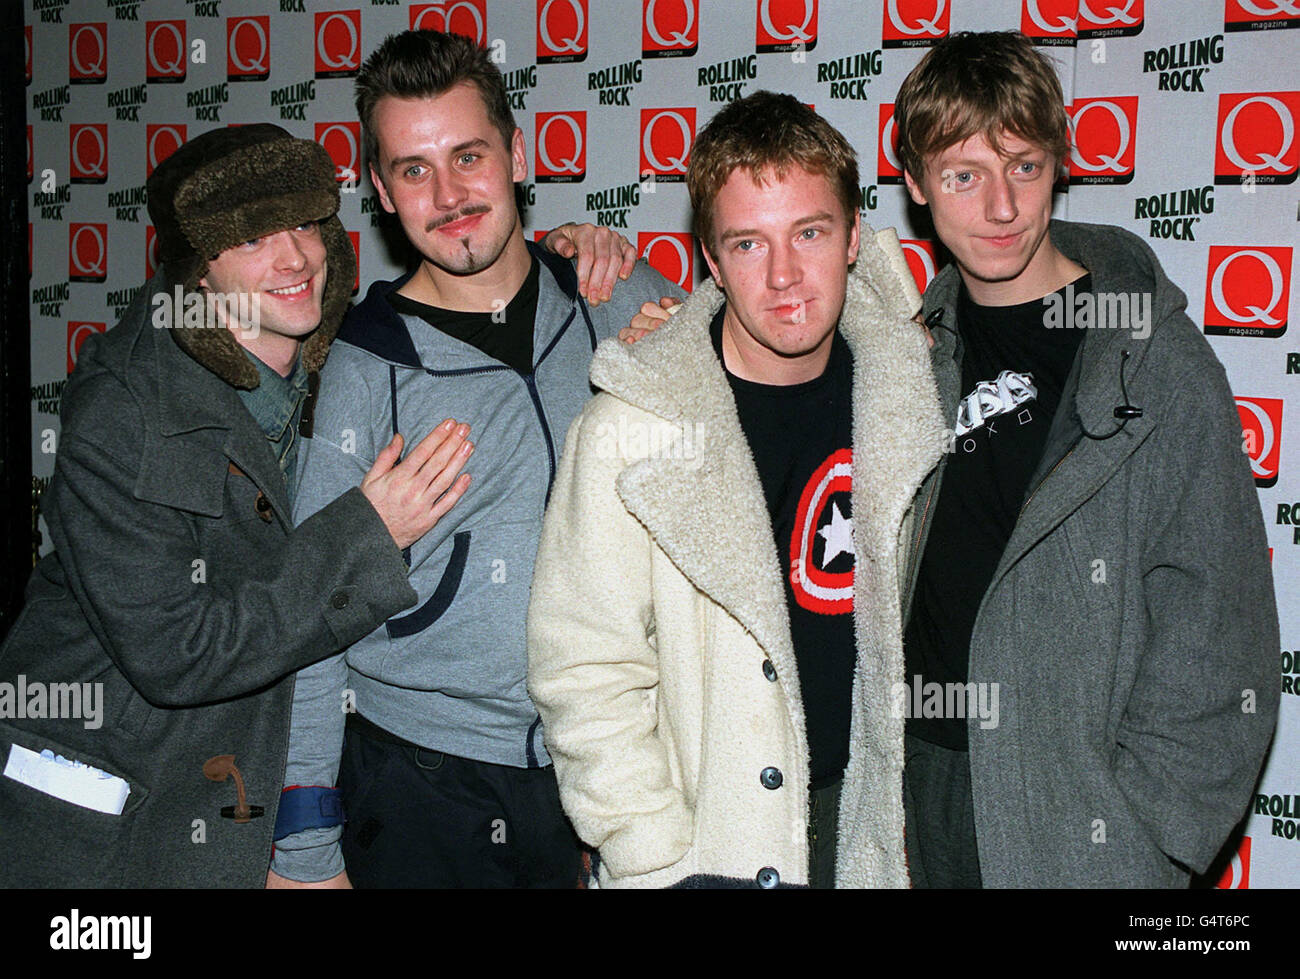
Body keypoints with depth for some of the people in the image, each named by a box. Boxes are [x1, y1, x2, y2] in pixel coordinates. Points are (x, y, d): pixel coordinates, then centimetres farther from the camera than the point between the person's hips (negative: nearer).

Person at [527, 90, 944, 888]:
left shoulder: (903, 392, -3)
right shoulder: (630, 431, -17)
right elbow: (585, 678, -14)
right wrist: (662, 865, -16)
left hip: (871, 829, 4)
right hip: (713, 850, -4)